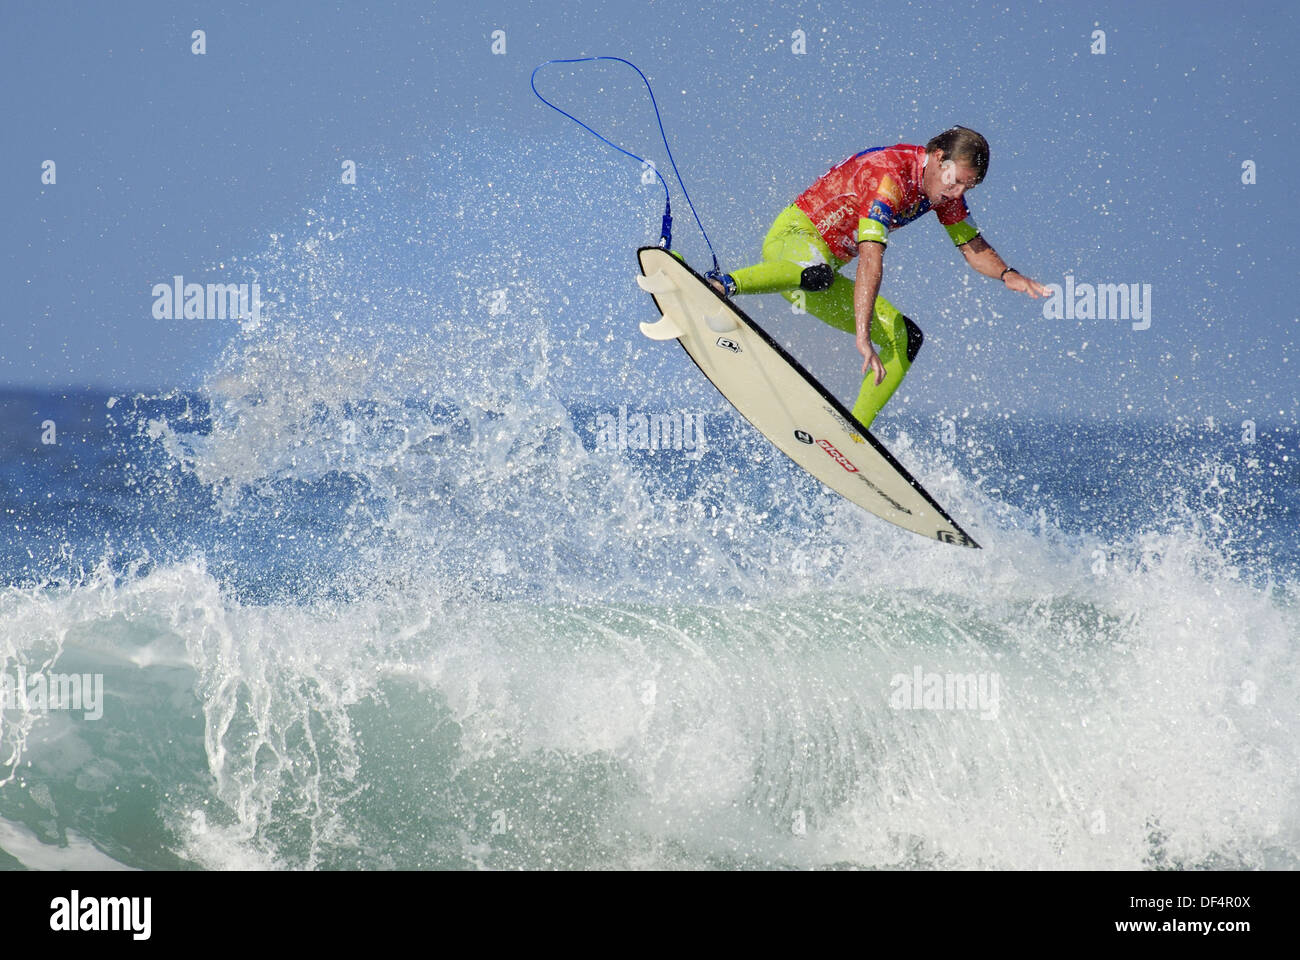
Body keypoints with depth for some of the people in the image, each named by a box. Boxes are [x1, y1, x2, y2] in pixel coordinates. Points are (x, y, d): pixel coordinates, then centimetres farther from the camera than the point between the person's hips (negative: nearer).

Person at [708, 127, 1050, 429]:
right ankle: (723, 284, -39)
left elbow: (974, 248, 12)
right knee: (818, 274, -45)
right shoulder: (888, 177, -28)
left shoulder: (945, 187, 0)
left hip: (825, 270, 9)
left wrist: (1007, 274, -10)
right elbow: (871, 260, -37)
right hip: (793, 239, -9)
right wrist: (863, 337, -44)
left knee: (905, 338, 0)